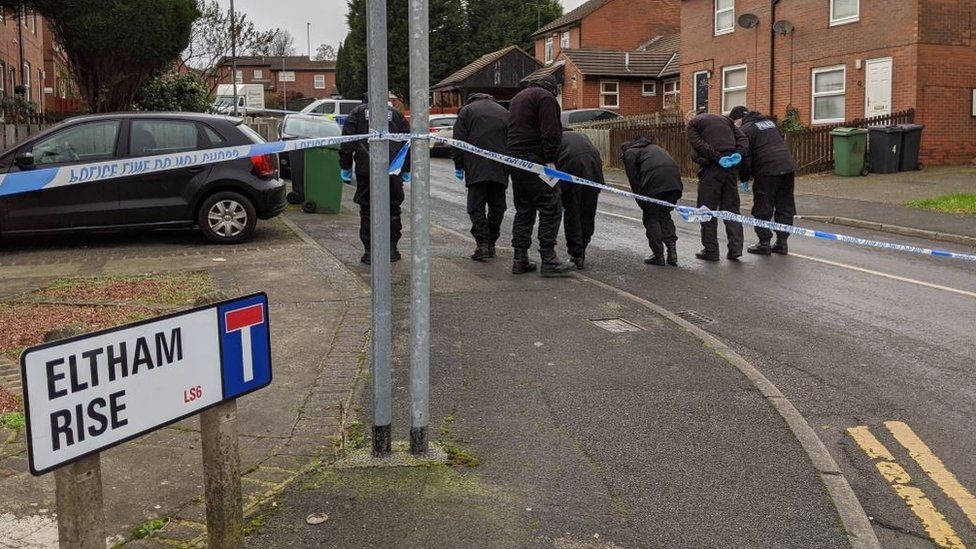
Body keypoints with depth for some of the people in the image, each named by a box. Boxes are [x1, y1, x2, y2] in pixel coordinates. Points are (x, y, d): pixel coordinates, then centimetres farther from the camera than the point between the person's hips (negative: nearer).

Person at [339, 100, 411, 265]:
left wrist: (345, 168, 6)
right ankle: (392, 249, 14)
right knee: (393, 209, 12)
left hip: (366, 170, -2)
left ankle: (370, 252, 4)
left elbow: (347, 142, 1)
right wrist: (407, 171, 18)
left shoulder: (357, 112, 11)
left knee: (367, 211, 4)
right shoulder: (395, 113, 17)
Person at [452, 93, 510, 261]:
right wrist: (510, 167, 20)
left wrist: (458, 166, 6)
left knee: (476, 207, -1)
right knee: (497, 206, 12)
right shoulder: (505, 113, 19)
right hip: (500, 169, 3)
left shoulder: (466, 111, 9)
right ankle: (491, 244, 14)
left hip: (476, 168, -3)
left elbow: (459, 142, 1)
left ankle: (483, 244, -13)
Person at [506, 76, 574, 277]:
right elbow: (550, 132, -15)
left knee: (523, 211, 13)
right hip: (535, 160, -9)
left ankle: (520, 260, 11)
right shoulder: (545, 97, -4)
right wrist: (550, 161, -17)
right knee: (551, 209, -8)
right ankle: (548, 260, -11)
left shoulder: (518, 97, 26)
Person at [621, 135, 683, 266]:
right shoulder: (654, 147, 38)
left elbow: (634, 180, 7)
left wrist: (642, 203, 10)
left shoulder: (629, 152, 21)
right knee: (665, 214, 21)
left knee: (651, 217, 10)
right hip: (674, 176, 5)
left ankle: (658, 255, 9)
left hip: (654, 179, -5)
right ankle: (672, 248, 9)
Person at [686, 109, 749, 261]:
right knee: (731, 207, 12)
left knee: (707, 209, 2)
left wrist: (717, 158, -14)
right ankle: (735, 247, 7)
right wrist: (739, 153, -2)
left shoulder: (693, 123, 10)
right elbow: (742, 138, 13)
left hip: (711, 167, -5)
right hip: (730, 168, 5)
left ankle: (710, 250, 2)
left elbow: (699, 145, -9)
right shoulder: (724, 119, 26)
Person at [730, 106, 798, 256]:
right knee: (785, 206, 11)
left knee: (762, 209, 2)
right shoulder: (769, 122, 23)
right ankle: (782, 242, 15)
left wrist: (745, 178, 6)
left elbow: (745, 156, -6)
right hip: (788, 166, 7)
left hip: (767, 171, -7)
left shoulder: (745, 130, -2)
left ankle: (764, 242, 4)